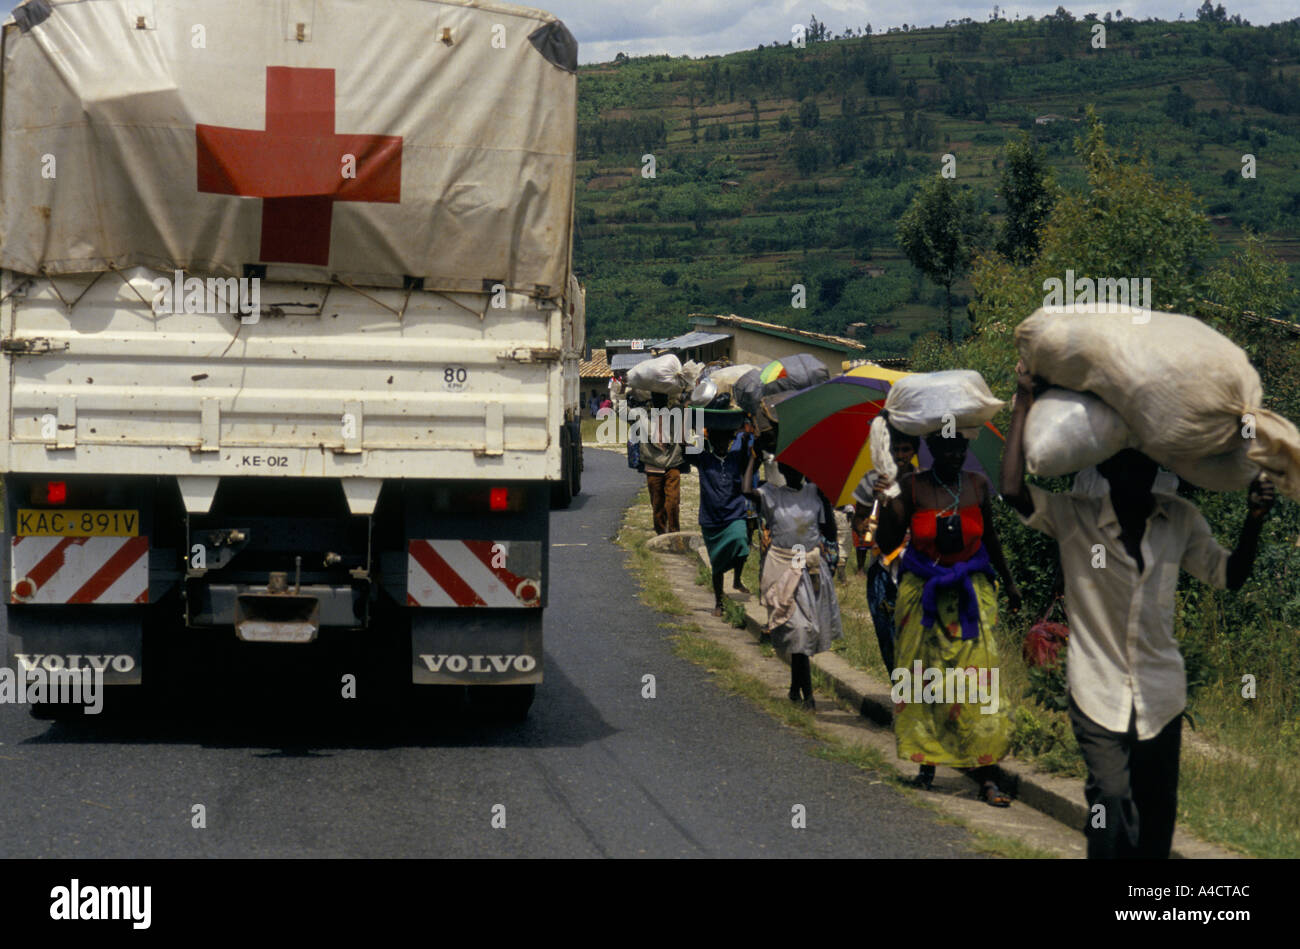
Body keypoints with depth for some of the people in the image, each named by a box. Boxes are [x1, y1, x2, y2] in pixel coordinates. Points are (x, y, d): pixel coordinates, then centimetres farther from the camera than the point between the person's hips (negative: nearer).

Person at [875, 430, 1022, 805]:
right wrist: (887, 503, -21)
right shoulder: (912, 485, -3)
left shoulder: (977, 485, 4)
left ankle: (986, 776, -12)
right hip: (923, 591, 0)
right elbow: (887, 544, -5)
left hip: (970, 592, 1)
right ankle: (927, 760, 12)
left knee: (976, 676, -9)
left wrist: (1008, 581, 26)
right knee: (923, 676, -1)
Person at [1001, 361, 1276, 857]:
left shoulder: (1180, 520, 1)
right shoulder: (1073, 517, -11)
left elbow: (1228, 575, 9)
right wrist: (1023, 405, -23)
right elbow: (1013, 489, -25)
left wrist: (1253, 521, -8)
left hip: (1160, 694, 4)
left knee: (1158, 812, 10)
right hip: (1099, 691, -4)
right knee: (1112, 805, -14)